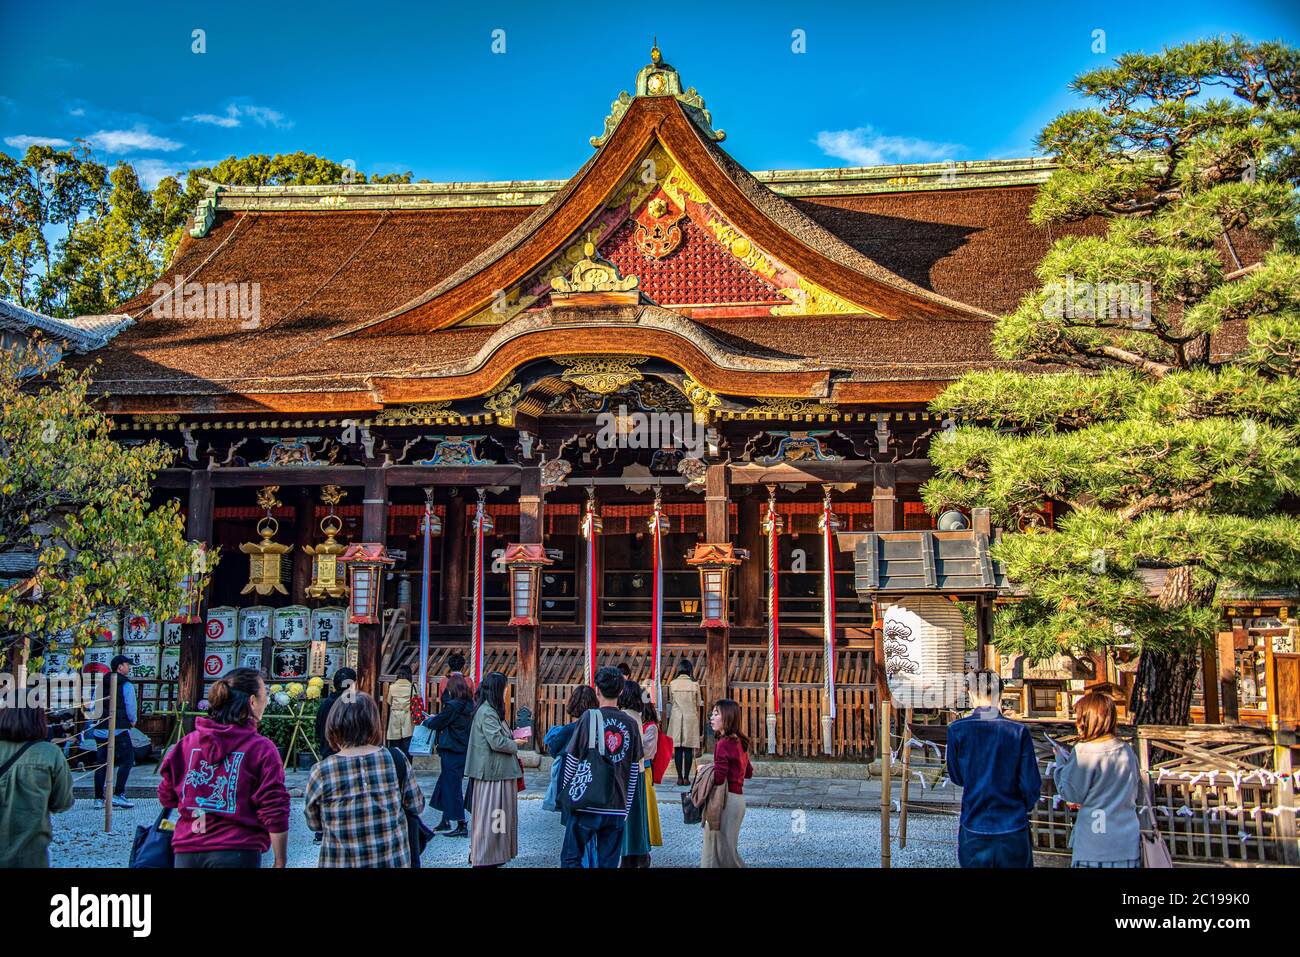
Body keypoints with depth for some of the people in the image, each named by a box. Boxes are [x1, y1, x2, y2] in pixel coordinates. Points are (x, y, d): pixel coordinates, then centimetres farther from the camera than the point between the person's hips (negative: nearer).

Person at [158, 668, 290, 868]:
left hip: (186, 851, 4)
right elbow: (275, 813, -12)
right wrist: (280, 862, -3)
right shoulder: (261, 748, -10)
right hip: (237, 852, -4)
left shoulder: (188, 742, 4)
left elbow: (166, 797, 12)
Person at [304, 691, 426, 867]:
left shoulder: (321, 772, -17)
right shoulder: (396, 759, -14)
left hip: (340, 863, 0)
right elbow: (416, 806, 0)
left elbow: (314, 824, -2)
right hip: (394, 861, 1)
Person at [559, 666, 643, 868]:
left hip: (587, 804, -3)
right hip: (617, 808, 3)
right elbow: (634, 772, 8)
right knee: (609, 863, 9)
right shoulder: (630, 724, 3)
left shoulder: (589, 718, -7)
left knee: (570, 859, 8)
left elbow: (572, 761, -3)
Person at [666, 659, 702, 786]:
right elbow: (698, 705, 4)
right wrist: (698, 721, 18)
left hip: (676, 717, 1)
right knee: (689, 749, 2)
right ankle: (686, 777, 1)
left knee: (677, 749, 3)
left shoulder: (673, 683, -1)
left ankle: (680, 778, 3)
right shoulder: (695, 684, -4)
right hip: (691, 717, -1)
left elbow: (671, 702, 9)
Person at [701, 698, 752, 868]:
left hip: (726, 799, -9)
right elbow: (748, 772, 20)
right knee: (728, 846, 17)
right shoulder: (740, 742, 10)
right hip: (738, 797, 9)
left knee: (721, 846, -1)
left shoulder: (723, 744, -17)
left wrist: (703, 771, -6)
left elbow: (718, 778, -22)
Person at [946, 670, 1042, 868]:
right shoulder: (1019, 731, -7)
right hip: (1013, 829, 0)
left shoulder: (957, 730, -7)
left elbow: (957, 777, 2)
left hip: (974, 829, 0)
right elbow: (1031, 785, -5)